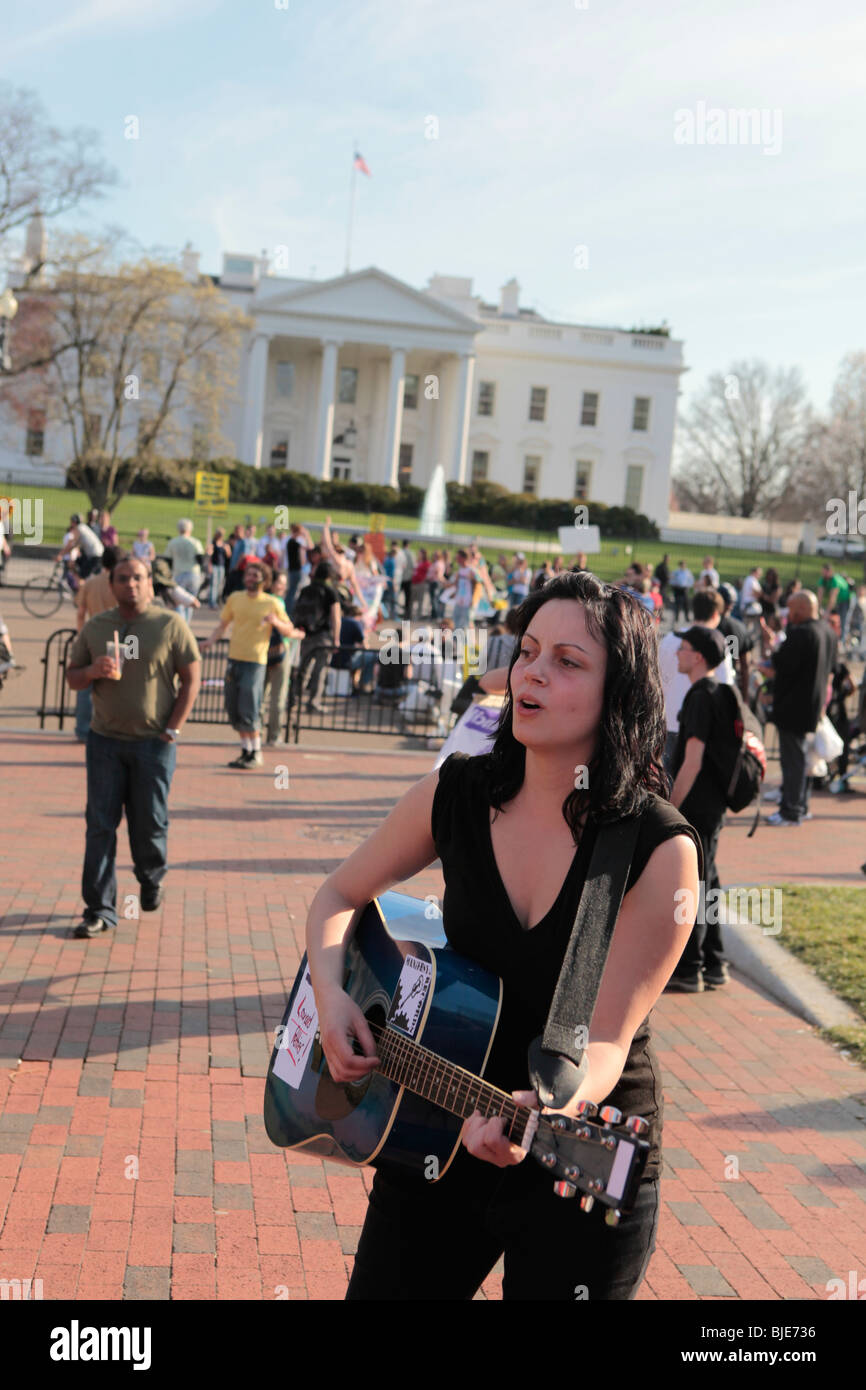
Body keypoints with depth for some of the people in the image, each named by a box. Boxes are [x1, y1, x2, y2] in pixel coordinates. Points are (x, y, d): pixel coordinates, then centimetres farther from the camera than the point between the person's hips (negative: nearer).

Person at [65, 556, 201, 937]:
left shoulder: (170, 626, -2)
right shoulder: (95, 627, 7)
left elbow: (191, 679, -1)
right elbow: (72, 676, 11)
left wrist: (173, 729, -7)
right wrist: (92, 671, -13)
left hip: (153, 742, -2)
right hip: (105, 739, 2)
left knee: (149, 823, 6)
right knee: (100, 826, -1)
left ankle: (152, 879, 36)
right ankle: (99, 910, 4)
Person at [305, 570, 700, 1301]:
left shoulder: (659, 849, -19)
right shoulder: (457, 793, -7)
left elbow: (605, 1040, -20)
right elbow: (339, 898, 7)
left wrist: (543, 1111, -39)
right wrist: (331, 994, -11)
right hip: (440, 1131, 3)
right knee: (381, 1286, 15)